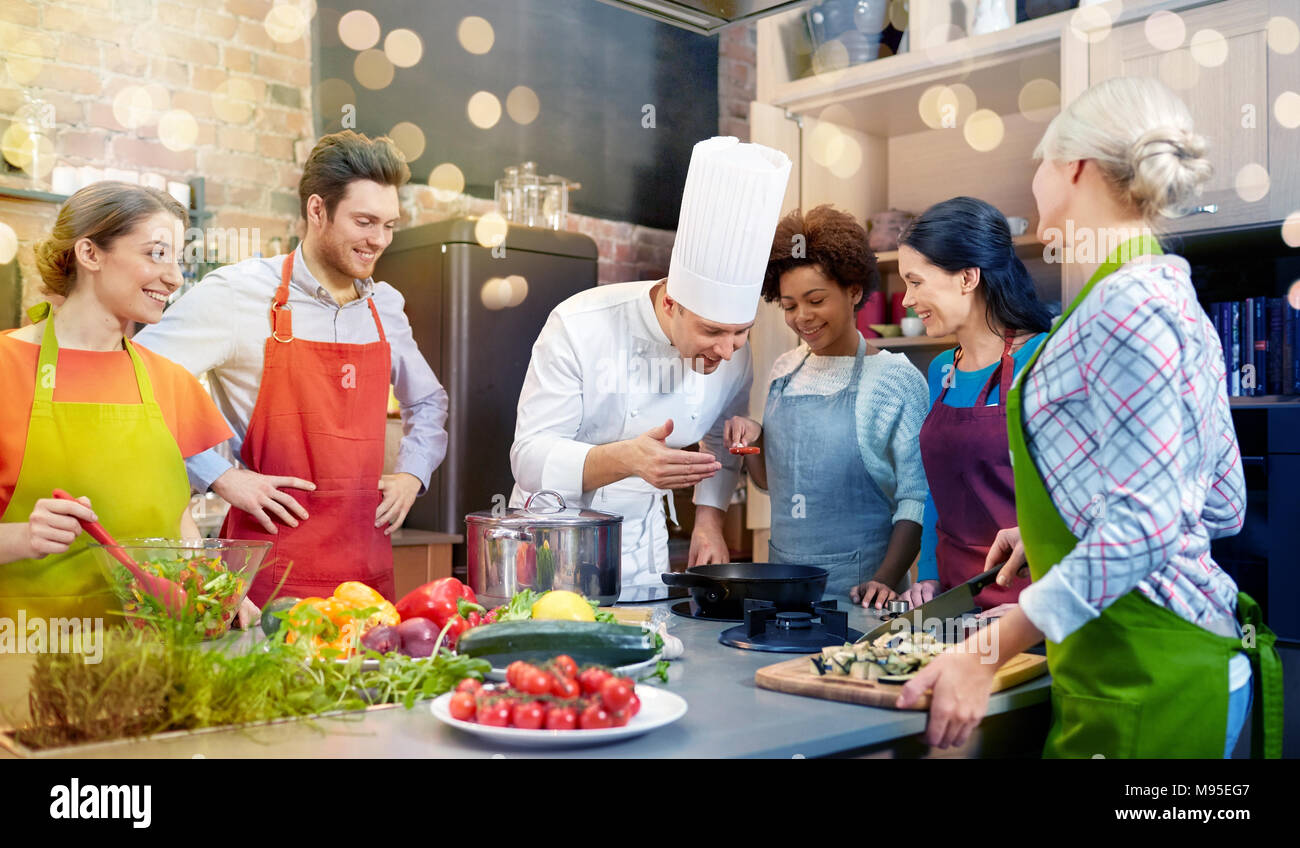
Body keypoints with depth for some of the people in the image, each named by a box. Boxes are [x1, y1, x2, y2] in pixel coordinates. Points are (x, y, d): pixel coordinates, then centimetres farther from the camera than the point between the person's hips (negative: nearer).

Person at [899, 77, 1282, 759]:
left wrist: (989, 652, -24)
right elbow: (1222, 503, 16)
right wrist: (1050, 533, 20)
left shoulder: (1129, 303, -17)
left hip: (1147, 677, -9)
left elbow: (1145, 523, -24)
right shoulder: (1176, 295, 12)